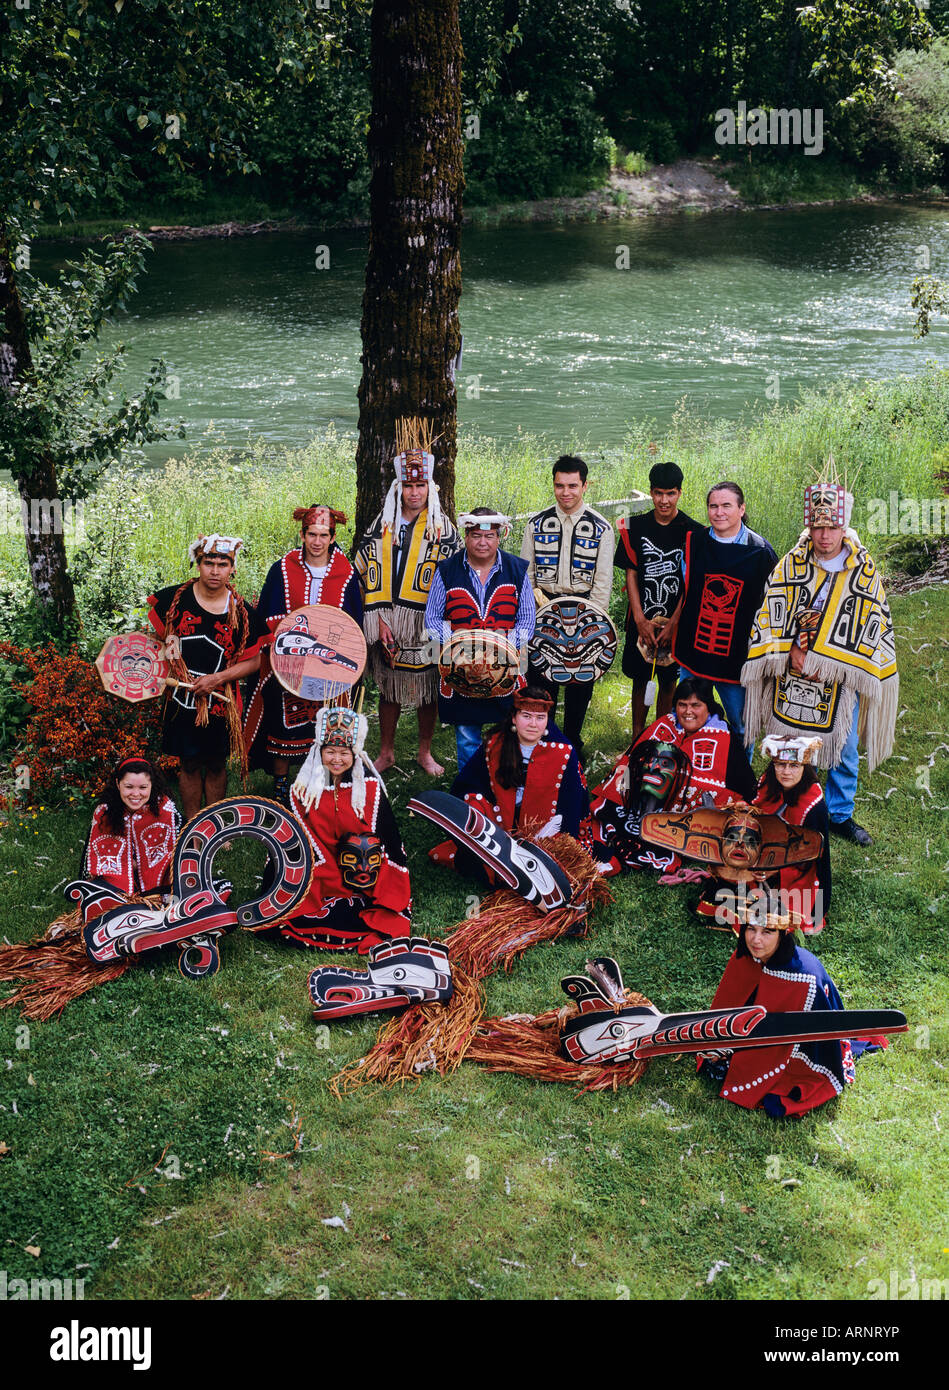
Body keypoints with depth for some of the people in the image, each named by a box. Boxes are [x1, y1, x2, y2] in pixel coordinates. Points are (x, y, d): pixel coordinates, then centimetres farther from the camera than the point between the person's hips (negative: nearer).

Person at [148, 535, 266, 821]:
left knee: (216, 765, 12)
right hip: (182, 698, 0)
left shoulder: (242, 613, -6)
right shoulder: (174, 599, -6)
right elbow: (154, 637, 10)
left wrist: (218, 678, -13)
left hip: (220, 701, 0)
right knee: (190, 764, 10)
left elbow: (253, 660, -2)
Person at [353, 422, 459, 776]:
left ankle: (425, 753, 23)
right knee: (389, 689, 10)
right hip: (389, 625, 1)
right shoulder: (382, 527, 4)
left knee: (429, 690, 8)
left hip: (428, 626, -1)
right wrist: (379, 620, -6)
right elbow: (368, 576, 3)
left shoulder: (442, 529, -1)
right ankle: (386, 752, 24)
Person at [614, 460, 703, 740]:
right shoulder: (635, 527, 1)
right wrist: (640, 619, -8)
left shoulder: (692, 532, -5)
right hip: (641, 620, 1)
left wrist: (673, 623, -13)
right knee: (640, 680, 9)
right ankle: (636, 739, 18)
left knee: (668, 682, 7)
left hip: (676, 622, -1)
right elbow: (631, 574, 1)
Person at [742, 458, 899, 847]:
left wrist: (829, 662, -8)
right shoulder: (792, 564, -3)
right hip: (793, 674, 0)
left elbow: (875, 624, -2)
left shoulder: (865, 572, -4)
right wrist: (791, 653, -11)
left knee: (844, 751, 10)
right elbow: (771, 612, 0)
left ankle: (840, 815, 27)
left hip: (841, 680, 0)